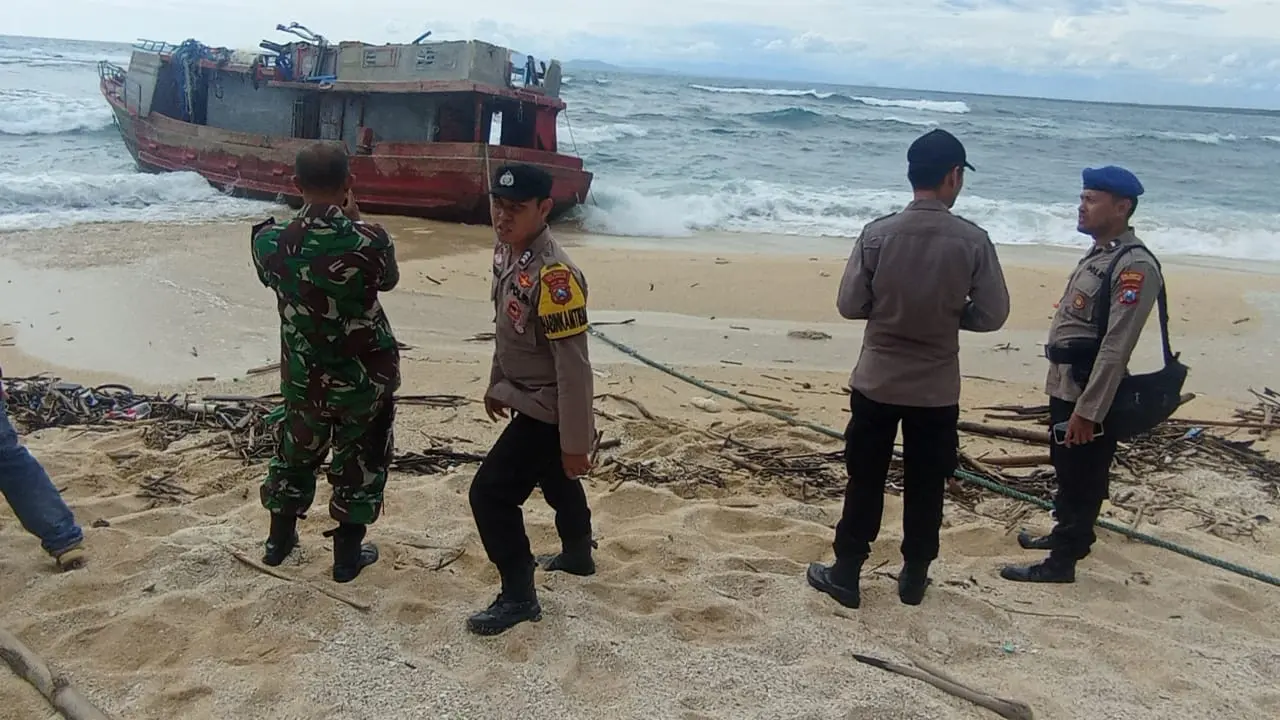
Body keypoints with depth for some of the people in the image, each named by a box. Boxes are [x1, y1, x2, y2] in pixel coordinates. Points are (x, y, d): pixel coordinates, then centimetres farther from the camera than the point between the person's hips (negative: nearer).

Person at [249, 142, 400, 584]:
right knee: (360, 463, 16)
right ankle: (347, 555, 24)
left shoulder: (270, 241, -13)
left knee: (295, 454, 25)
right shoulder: (368, 239, -22)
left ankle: (279, 540, 40)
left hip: (303, 377, 3)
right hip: (366, 377, -3)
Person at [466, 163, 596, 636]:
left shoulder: (554, 275, -31)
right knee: (557, 483, 27)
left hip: (547, 410, -9)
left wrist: (575, 441, -24)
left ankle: (518, 597, 9)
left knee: (490, 494, -7)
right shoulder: (506, 252, -2)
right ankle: (578, 555, 51)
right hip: (529, 400, 9)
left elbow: (573, 365, -28)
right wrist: (496, 384, 22)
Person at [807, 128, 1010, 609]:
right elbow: (992, 315, -5)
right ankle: (914, 577, 28)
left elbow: (849, 305, -7)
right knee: (926, 487, 15)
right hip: (937, 389, 0)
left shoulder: (877, 234, -11)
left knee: (864, 481, 12)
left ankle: (845, 575, 20)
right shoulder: (973, 241, -11)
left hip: (876, 382, 0)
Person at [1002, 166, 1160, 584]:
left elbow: (1115, 348, -24)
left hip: (1089, 396, -9)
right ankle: (1066, 533, 41)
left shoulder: (1134, 266, -20)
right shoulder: (1098, 255, 11)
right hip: (1065, 388, 9)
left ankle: (1062, 561, 13)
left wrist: (1087, 411, -25)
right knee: (1066, 471, 24)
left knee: (1082, 479, 3)